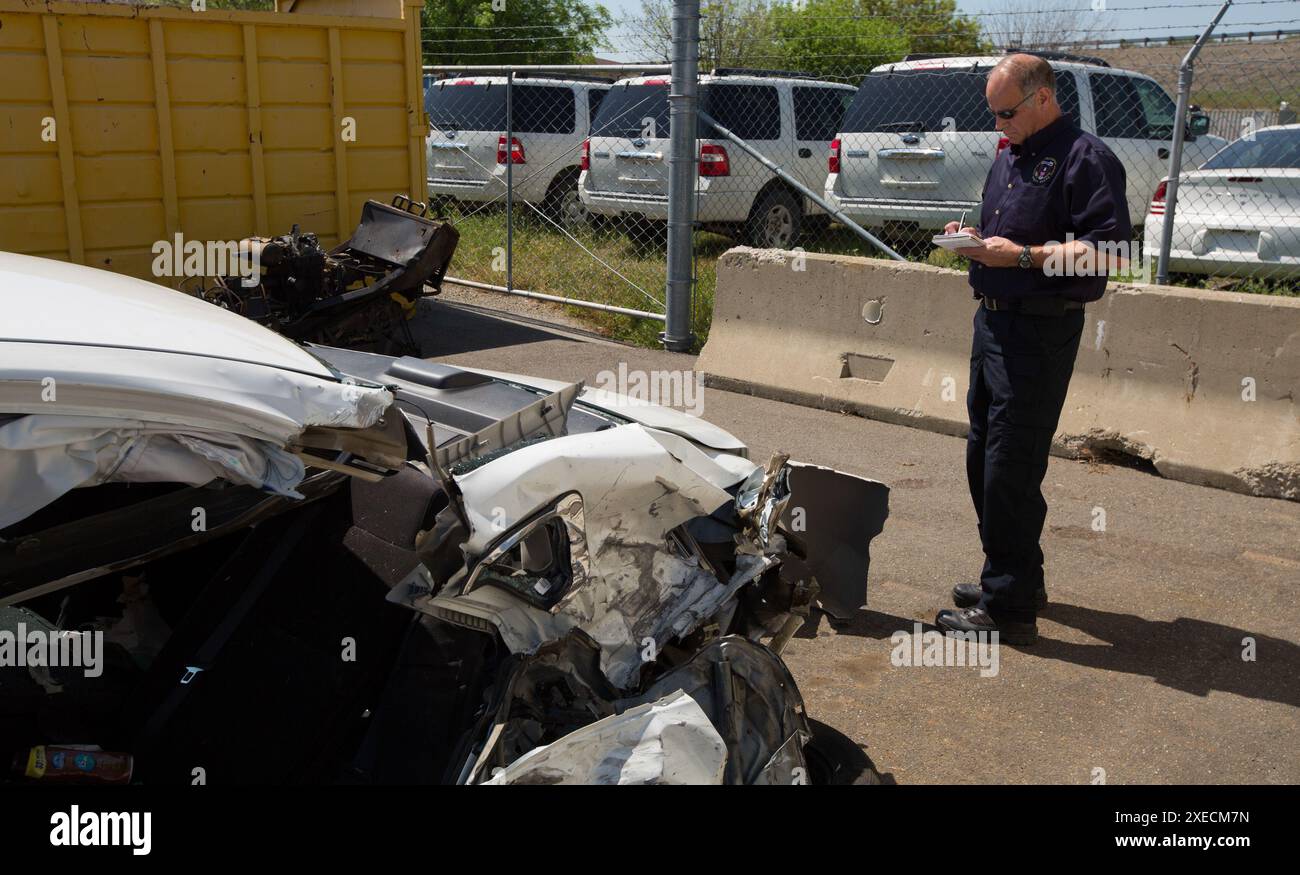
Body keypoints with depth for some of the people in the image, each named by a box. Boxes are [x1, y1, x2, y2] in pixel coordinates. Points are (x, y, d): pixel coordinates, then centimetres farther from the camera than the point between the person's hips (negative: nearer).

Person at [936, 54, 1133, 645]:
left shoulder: (1084, 158, -11)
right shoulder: (1008, 158, 18)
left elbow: (1108, 252, -20)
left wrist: (1021, 255, -22)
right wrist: (975, 239, 6)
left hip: (1039, 330, -10)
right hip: (992, 319, 10)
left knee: (1010, 470, -8)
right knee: (984, 458, 15)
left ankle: (1009, 607, 1)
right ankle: (1016, 578, 29)